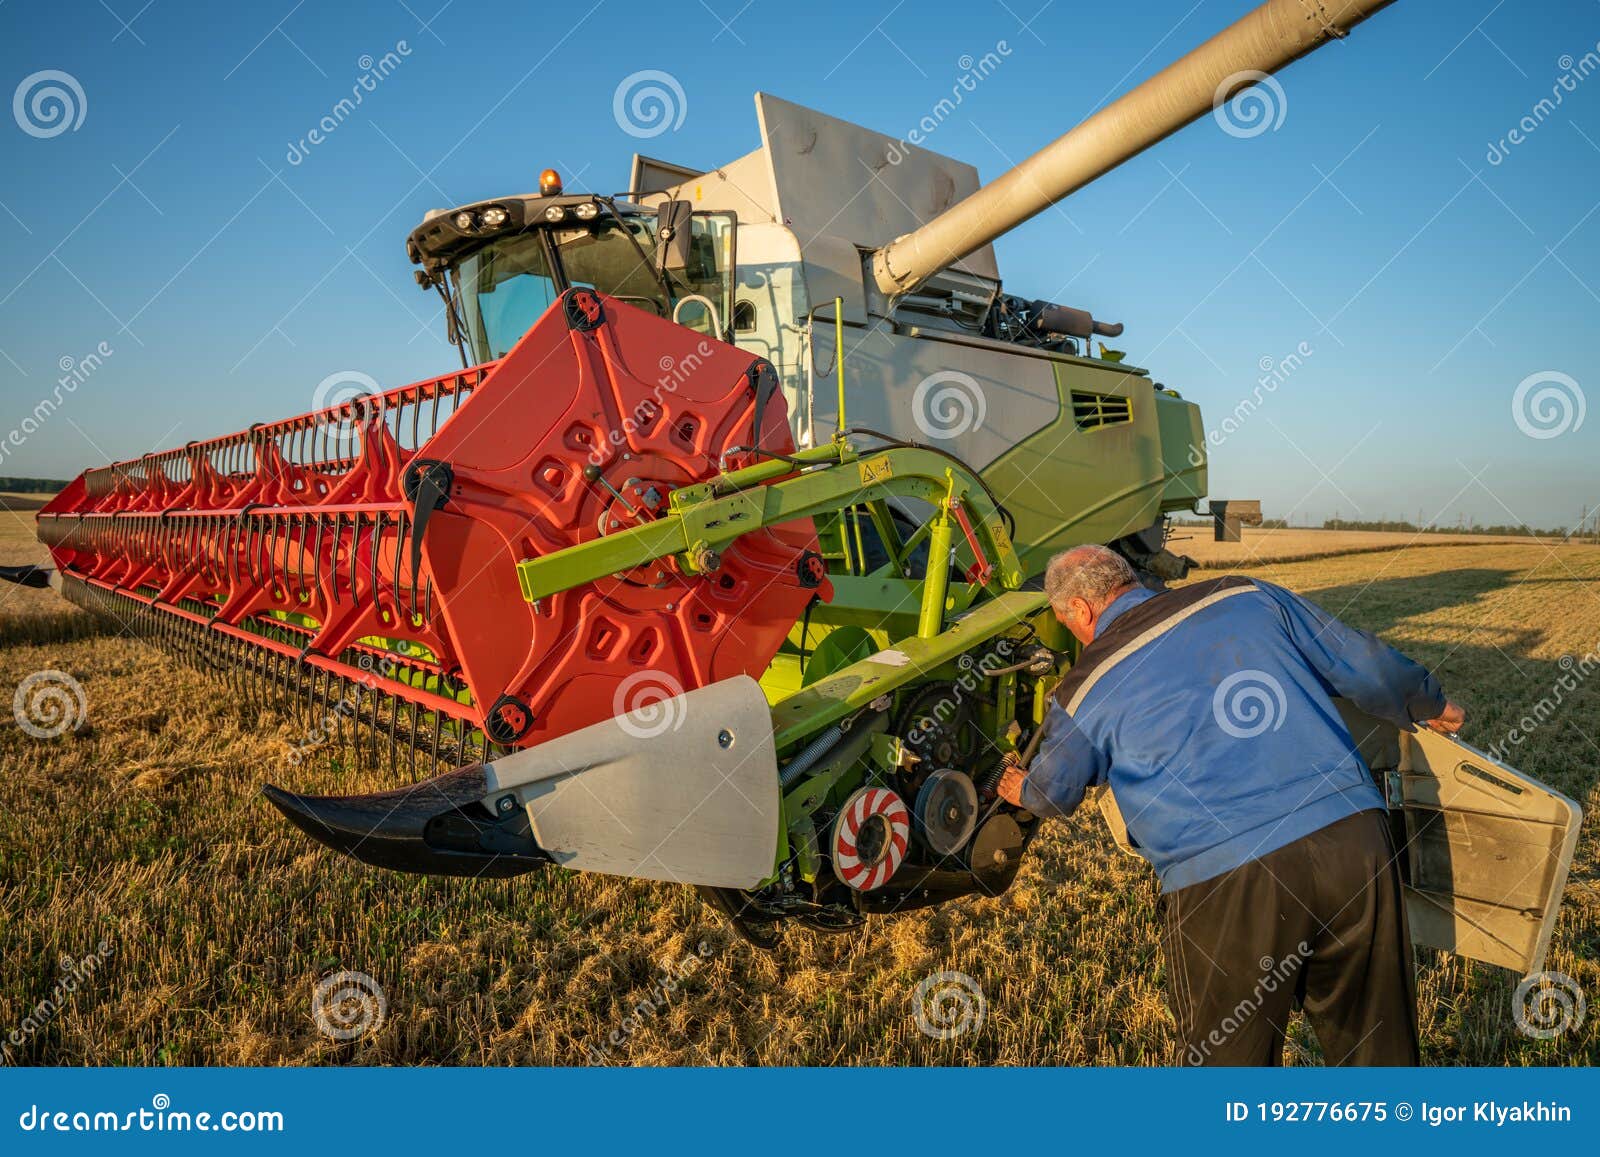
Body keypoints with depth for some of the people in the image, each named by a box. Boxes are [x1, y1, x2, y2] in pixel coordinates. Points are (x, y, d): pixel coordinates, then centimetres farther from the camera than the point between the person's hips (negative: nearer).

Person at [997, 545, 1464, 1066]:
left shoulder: (1083, 694, 6)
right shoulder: (1247, 595, 13)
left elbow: (1053, 793, 23)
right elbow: (1369, 668, 21)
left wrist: (1021, 789, 48)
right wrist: (1429, 706, 42)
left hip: (1223, 879, -3)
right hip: (1355, 838, 4)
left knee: (1227, 1057, 17)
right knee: (1376, 1043, 22)